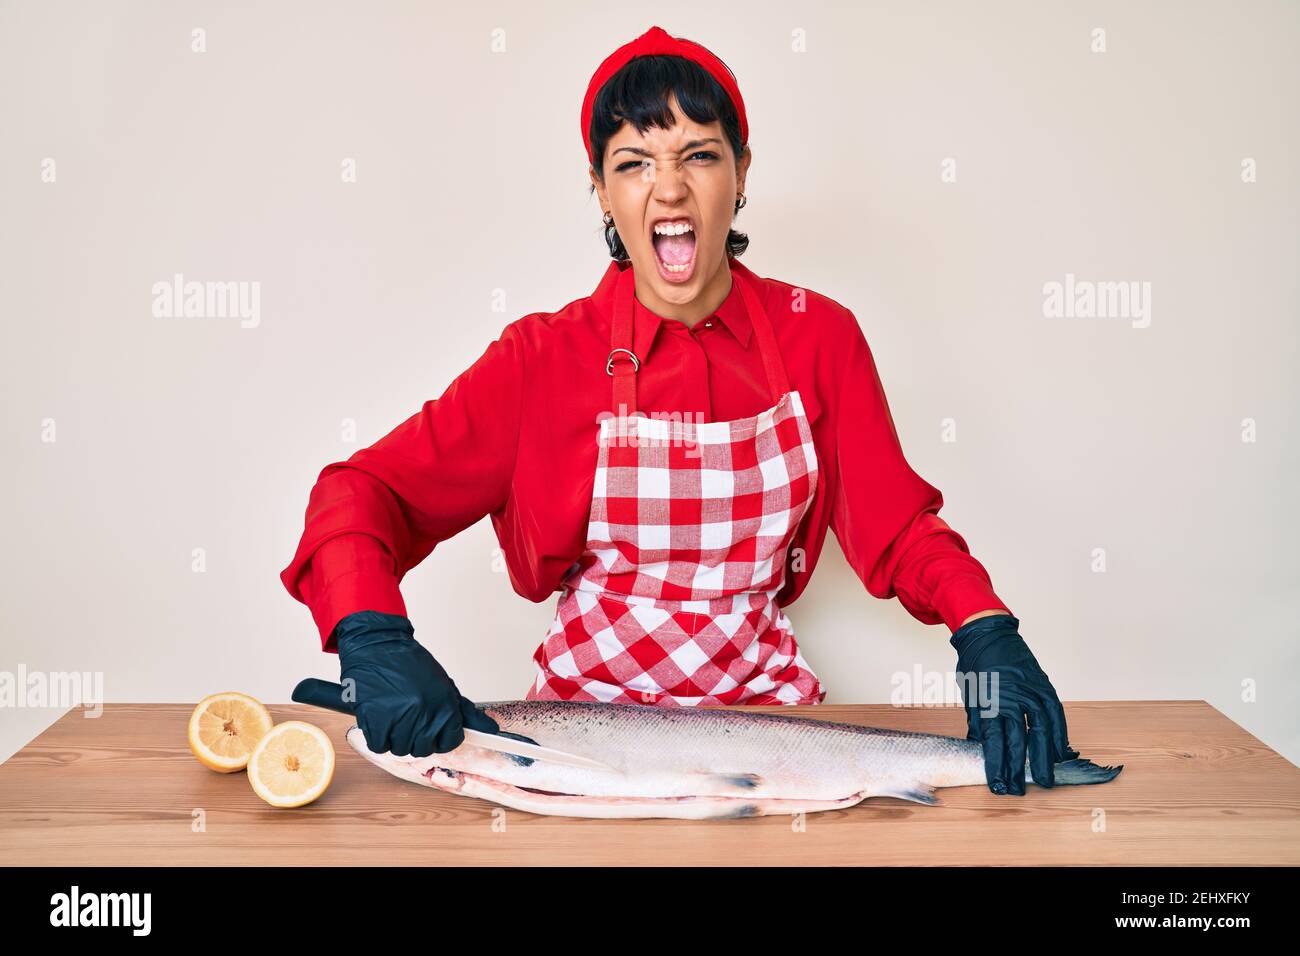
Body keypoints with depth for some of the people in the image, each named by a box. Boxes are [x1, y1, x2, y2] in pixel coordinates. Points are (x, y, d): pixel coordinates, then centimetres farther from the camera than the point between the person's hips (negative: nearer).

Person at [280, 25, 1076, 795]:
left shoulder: (819, 337, -1)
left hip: (765, 704, 2)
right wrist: (374, 635, -27)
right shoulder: (545, 359, -6)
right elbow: (362, 491, -7)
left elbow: (895, 526, 2)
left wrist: (988, 633, -16)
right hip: (587, 705, -1)